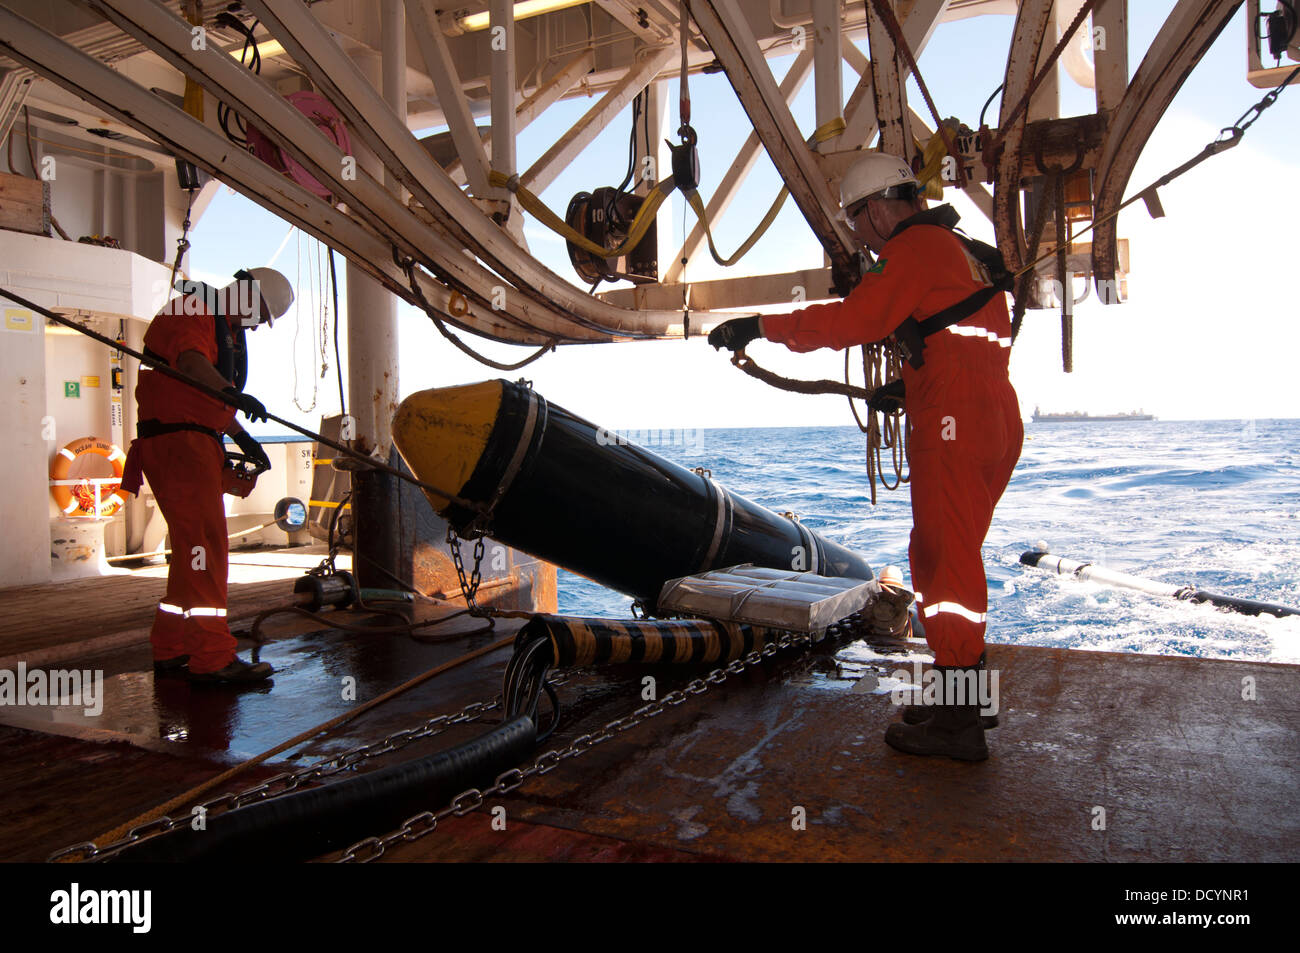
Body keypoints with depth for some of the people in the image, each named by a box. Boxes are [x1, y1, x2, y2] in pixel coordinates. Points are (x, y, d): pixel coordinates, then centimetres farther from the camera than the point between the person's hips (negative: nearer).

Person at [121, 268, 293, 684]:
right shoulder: (190, 310, -7)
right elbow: (190, 360, -29)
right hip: (175, 441, -11)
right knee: (205, 544, -15)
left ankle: (171, 650, 23)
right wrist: (232, 392, -45)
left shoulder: (228, 331, 25)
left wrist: (241, 435, 27)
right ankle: (212, 658, -15)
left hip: (198, 445, 11)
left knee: (192, 549, 14)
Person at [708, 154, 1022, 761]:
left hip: (953, 424, -10)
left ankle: (957, 723, -1)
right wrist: (909, 390, 20)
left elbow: (855, 320, -16)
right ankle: (967, 693, 25)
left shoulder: (917, 247, -6)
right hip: (994, 420, 10)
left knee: (947, 564, -7)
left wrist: (762, 326, -10)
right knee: (941, 556, 16)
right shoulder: (960, 251, 25)